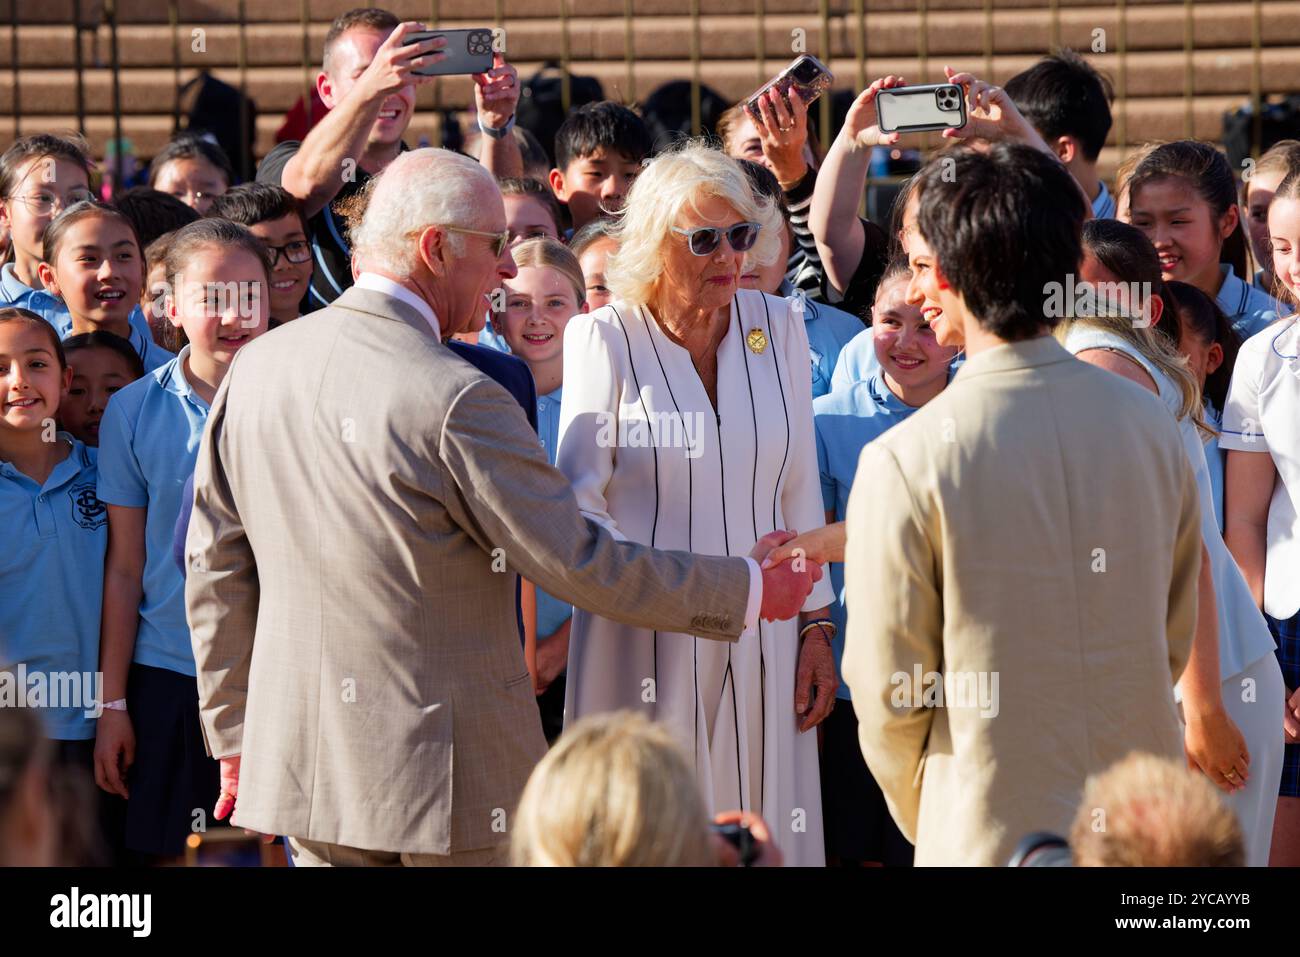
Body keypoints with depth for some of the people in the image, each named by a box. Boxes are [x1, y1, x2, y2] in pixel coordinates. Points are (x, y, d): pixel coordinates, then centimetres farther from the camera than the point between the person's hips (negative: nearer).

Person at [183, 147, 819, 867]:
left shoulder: (256, 367, 4)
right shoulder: (456, 400, -18)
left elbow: (216, 567, 11)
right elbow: (577, 564, -13)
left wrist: (235, 739, 20)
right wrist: (748, 591, -1)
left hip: (303, 771, 7)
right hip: (444, 776, -6)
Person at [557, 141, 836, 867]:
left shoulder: (778, 328, 5)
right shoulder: (604, 338, -6)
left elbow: (798, 490, 10)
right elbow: (578, 503, -7)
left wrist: (816, 625, 8)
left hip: (759, 643, 3)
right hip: (645, 647, -3)